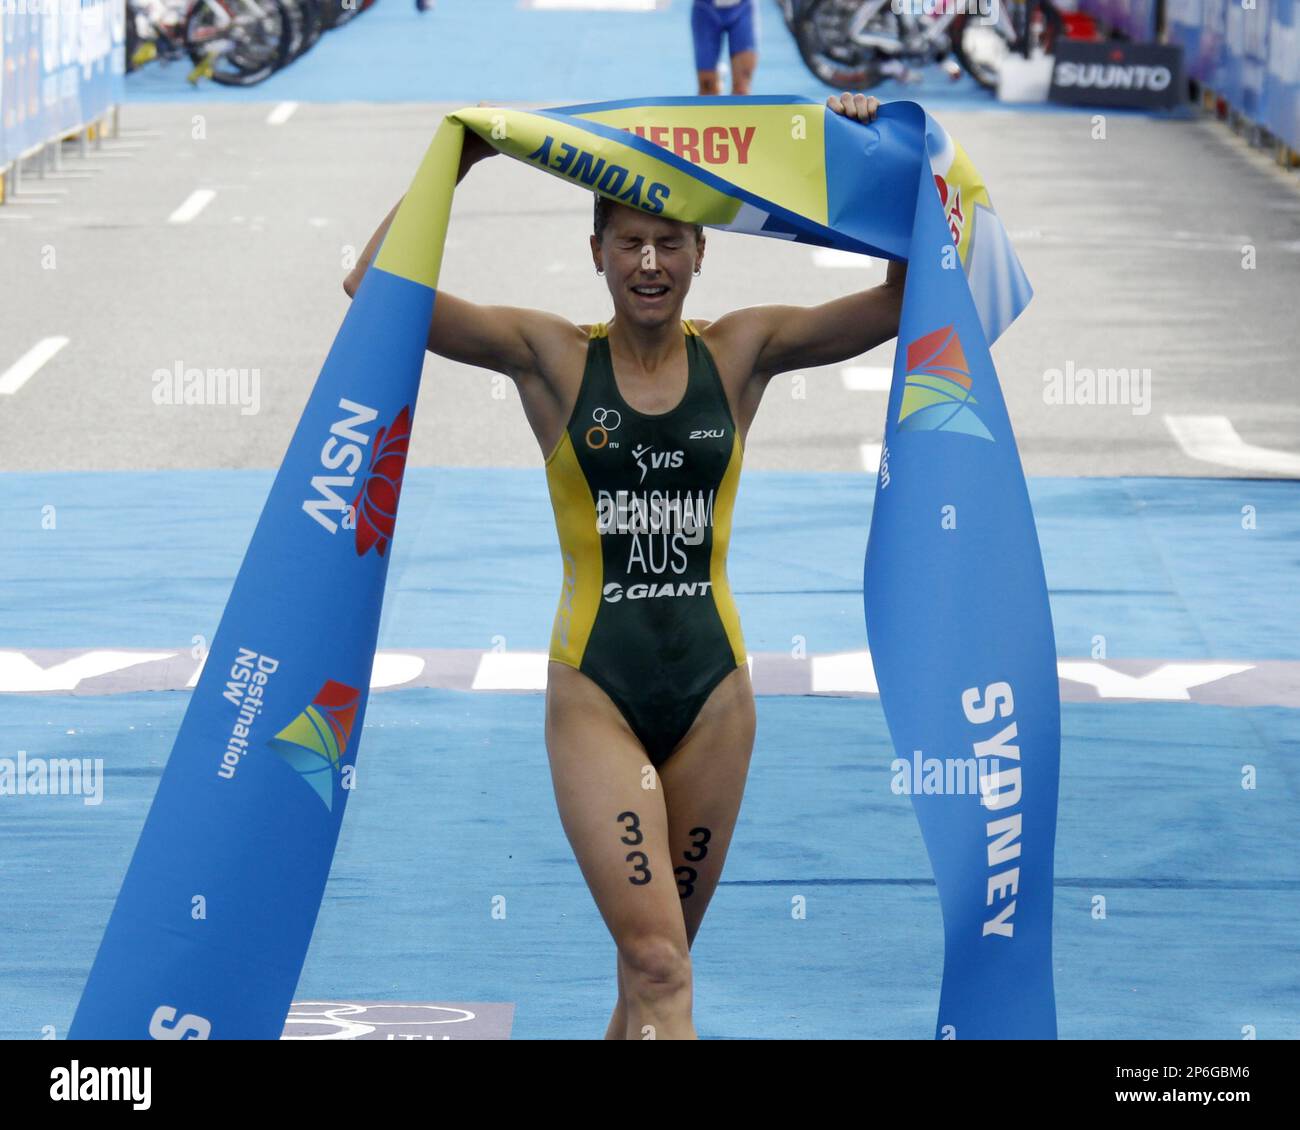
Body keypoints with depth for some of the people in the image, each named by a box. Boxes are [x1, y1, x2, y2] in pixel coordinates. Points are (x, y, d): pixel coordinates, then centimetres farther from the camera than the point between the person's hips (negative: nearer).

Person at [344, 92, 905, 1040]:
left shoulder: (740, 353, 4)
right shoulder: (551, 357, -1)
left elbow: (906, 299, -2)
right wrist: (453, 164, -13)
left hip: (711, 687, 3)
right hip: (595, 690, -3)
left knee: (654, 968, 13)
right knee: (658, 968, -15)